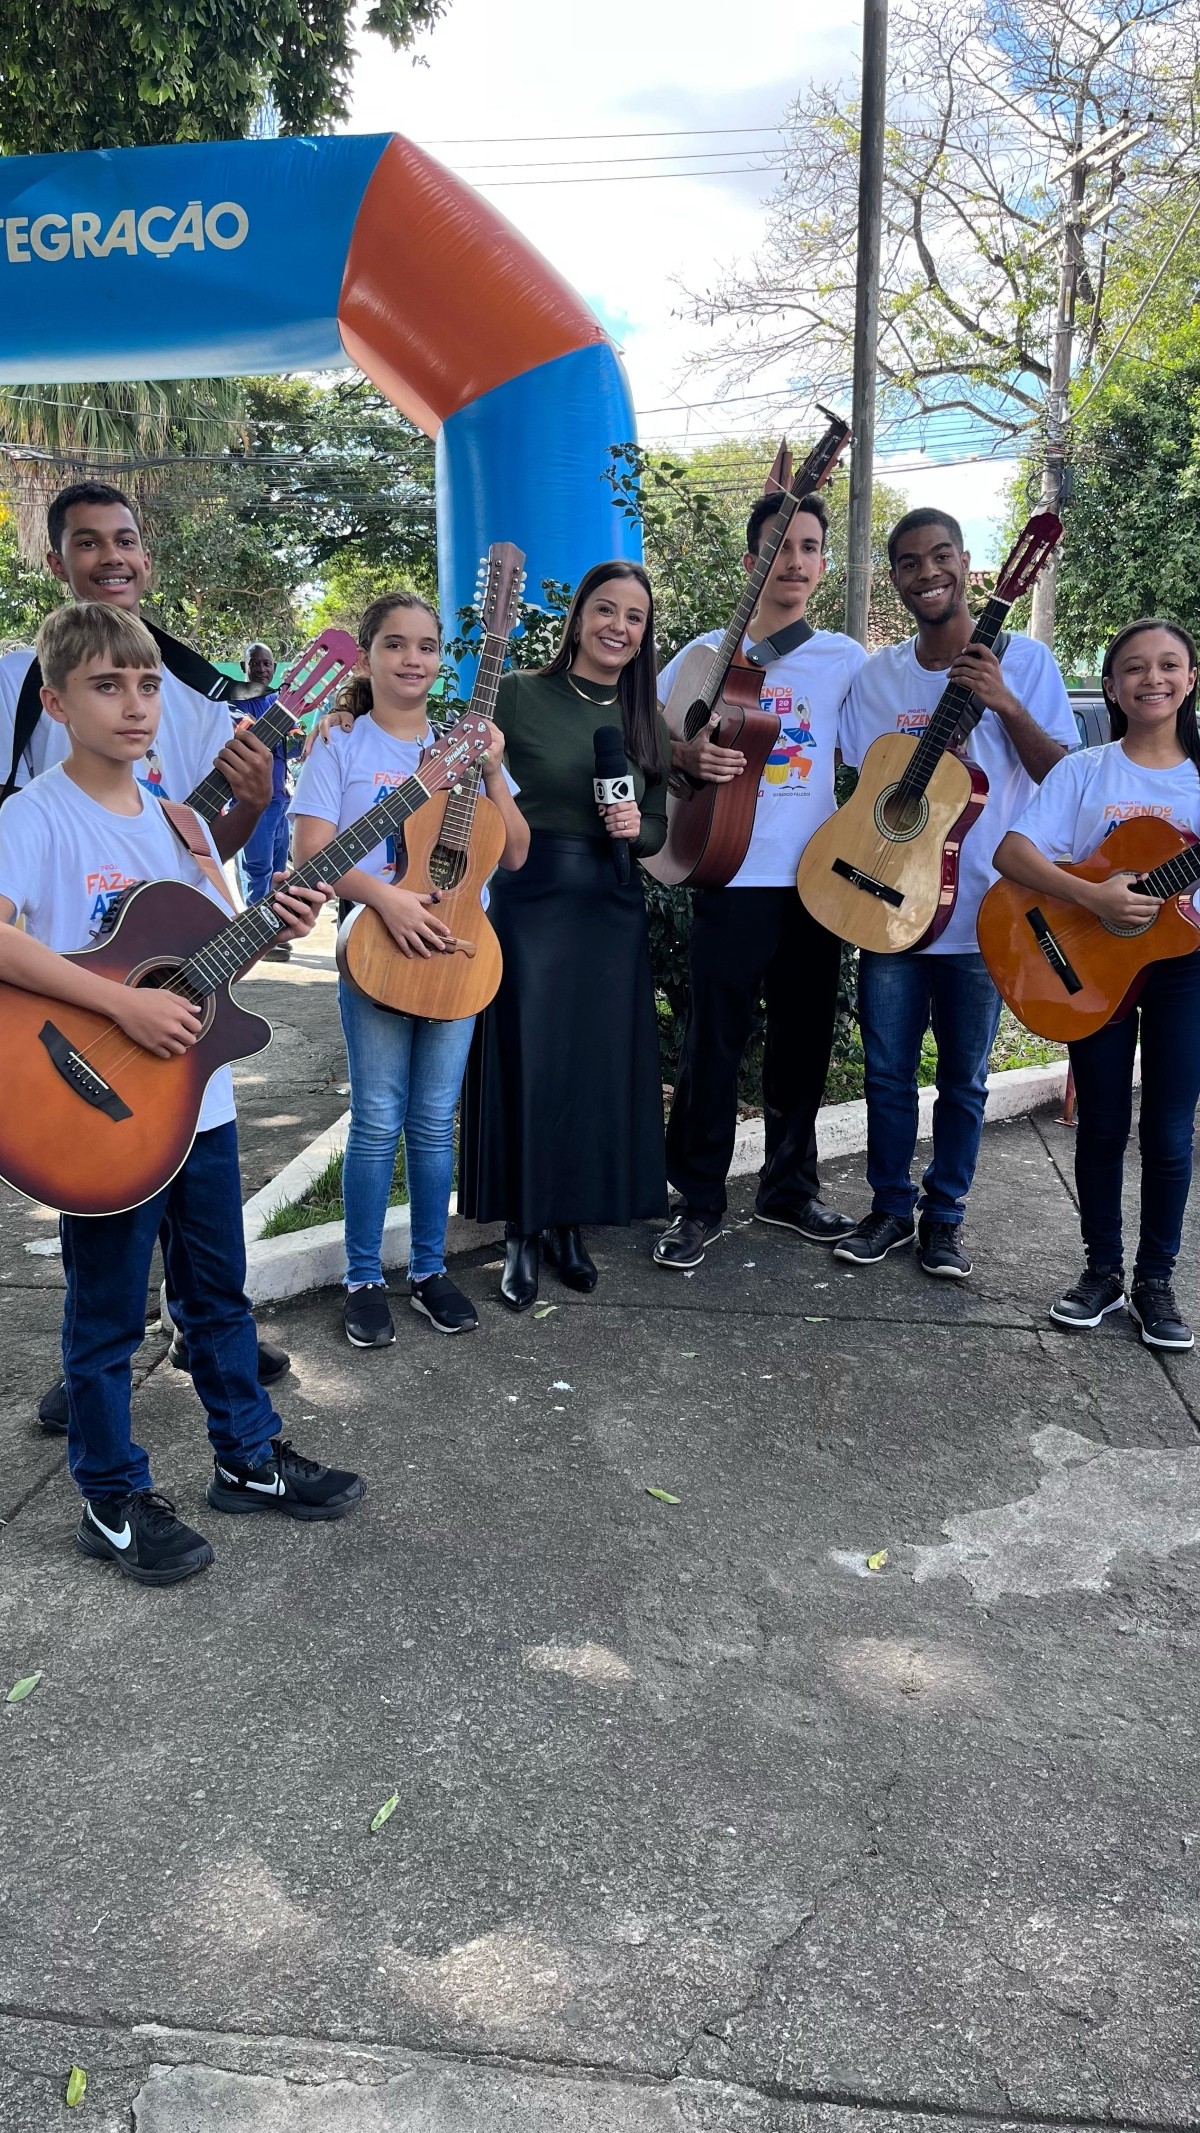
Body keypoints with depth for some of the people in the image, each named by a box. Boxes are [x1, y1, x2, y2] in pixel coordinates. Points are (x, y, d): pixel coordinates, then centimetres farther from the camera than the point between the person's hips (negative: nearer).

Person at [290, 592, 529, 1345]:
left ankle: (430, 1269, 21)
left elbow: (514, 853, 4)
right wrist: (388, 897, -23)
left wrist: (494, 771, -9)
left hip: (456, 951, 3)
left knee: (435, 1120, 8)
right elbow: (313, 851, -9)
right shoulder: (344, 747, 1)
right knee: (378, 1120, 0)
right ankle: (365, 1280, 13)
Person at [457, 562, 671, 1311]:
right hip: (531, 901, -4)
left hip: (613, 910, 4)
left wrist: (636, 827, -8)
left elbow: (658, 830, 13)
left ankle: (570, 1224, 23)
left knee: (602, 1068, 7)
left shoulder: (647, 719, 9)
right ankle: (522, 1235, 14)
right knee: (527, 1065, -1)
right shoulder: (518, 694, -3)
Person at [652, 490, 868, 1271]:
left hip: (818, 879, 3)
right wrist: (689, 754, -15)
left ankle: (791, 1187, 26)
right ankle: (700, 1203, 10)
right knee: (713, 1044, -2)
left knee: (805, 1039, 10)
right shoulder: (710, 652, 3)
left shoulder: (846, 659, 7)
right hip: (734, 878, -2)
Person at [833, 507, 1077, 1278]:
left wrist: (1007, 706, -20)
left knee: (964, 1078, 8)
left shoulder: (1024, 660, -2)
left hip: (982, 913, -2)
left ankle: (944, 1217, 23)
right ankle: (891, 1208, 24)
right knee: (887, 1072, 8)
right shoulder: (876, 675, 5)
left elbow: (1062, 777, -6)